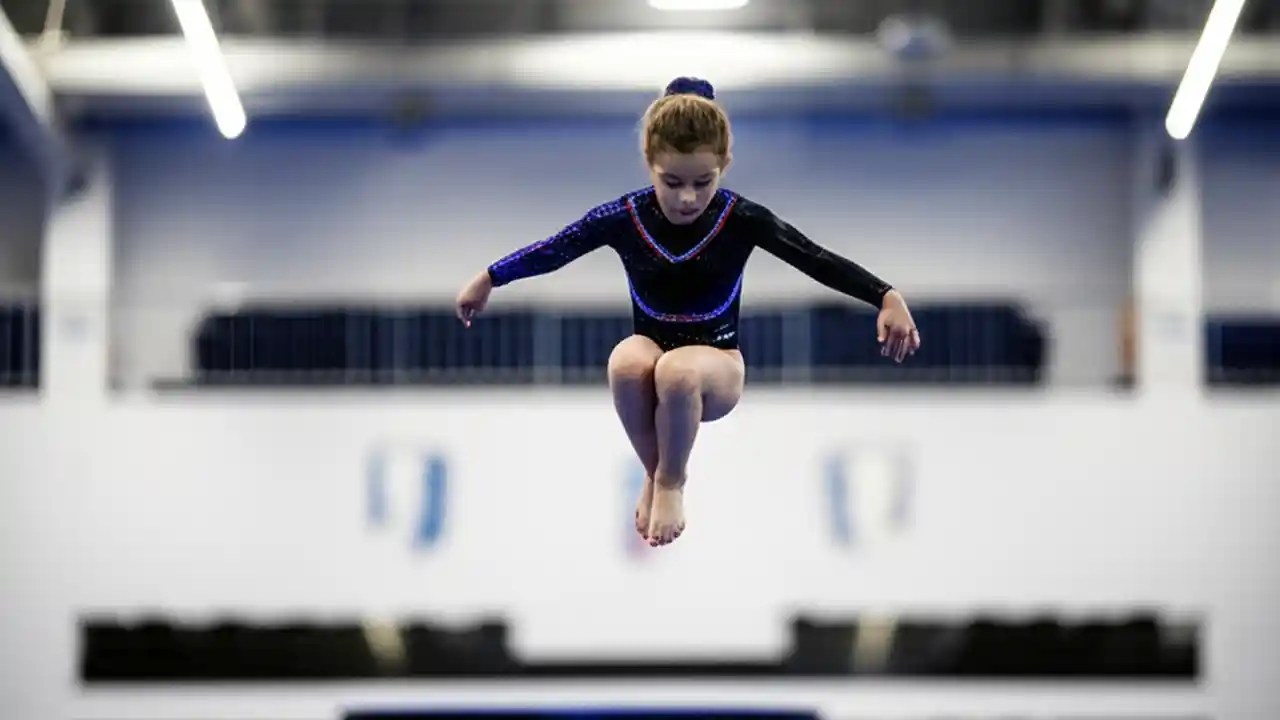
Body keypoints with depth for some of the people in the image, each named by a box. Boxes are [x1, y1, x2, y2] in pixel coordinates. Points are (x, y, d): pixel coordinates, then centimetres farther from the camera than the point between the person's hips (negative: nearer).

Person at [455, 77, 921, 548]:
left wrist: (887, 299, -30)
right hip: (652, 351, 2)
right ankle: (654, 475, -7)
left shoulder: (742, 220, -17)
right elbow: (554, 250, 2)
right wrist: (488, 279, 12)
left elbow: (817, 260, -17)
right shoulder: (624, 217, -13)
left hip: (715, 364, -2)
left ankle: (671, 482, -8)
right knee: (627, 362, -37)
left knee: (677, 372, -39)